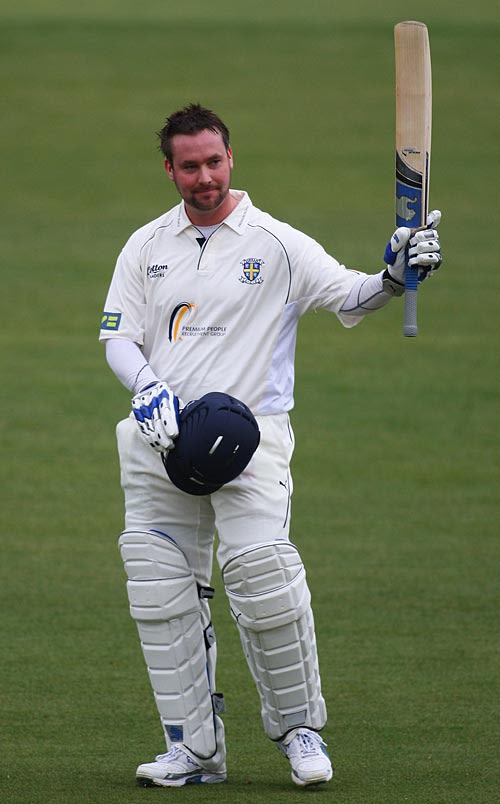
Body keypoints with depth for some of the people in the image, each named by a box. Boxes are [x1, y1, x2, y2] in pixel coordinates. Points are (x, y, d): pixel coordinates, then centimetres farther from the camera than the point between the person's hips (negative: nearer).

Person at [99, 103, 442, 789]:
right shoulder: (146, 247, 12)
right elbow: (118, 338, 10)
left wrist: (394, 276, -28)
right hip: (159, 441, 4)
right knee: (161, 597, 0)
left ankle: (299, 726, 0)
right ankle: (194, 749, 7)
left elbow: (348, 296, -6)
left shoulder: (276, 244, 2)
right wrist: (149, 390, -9)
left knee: (263, 578, -18)